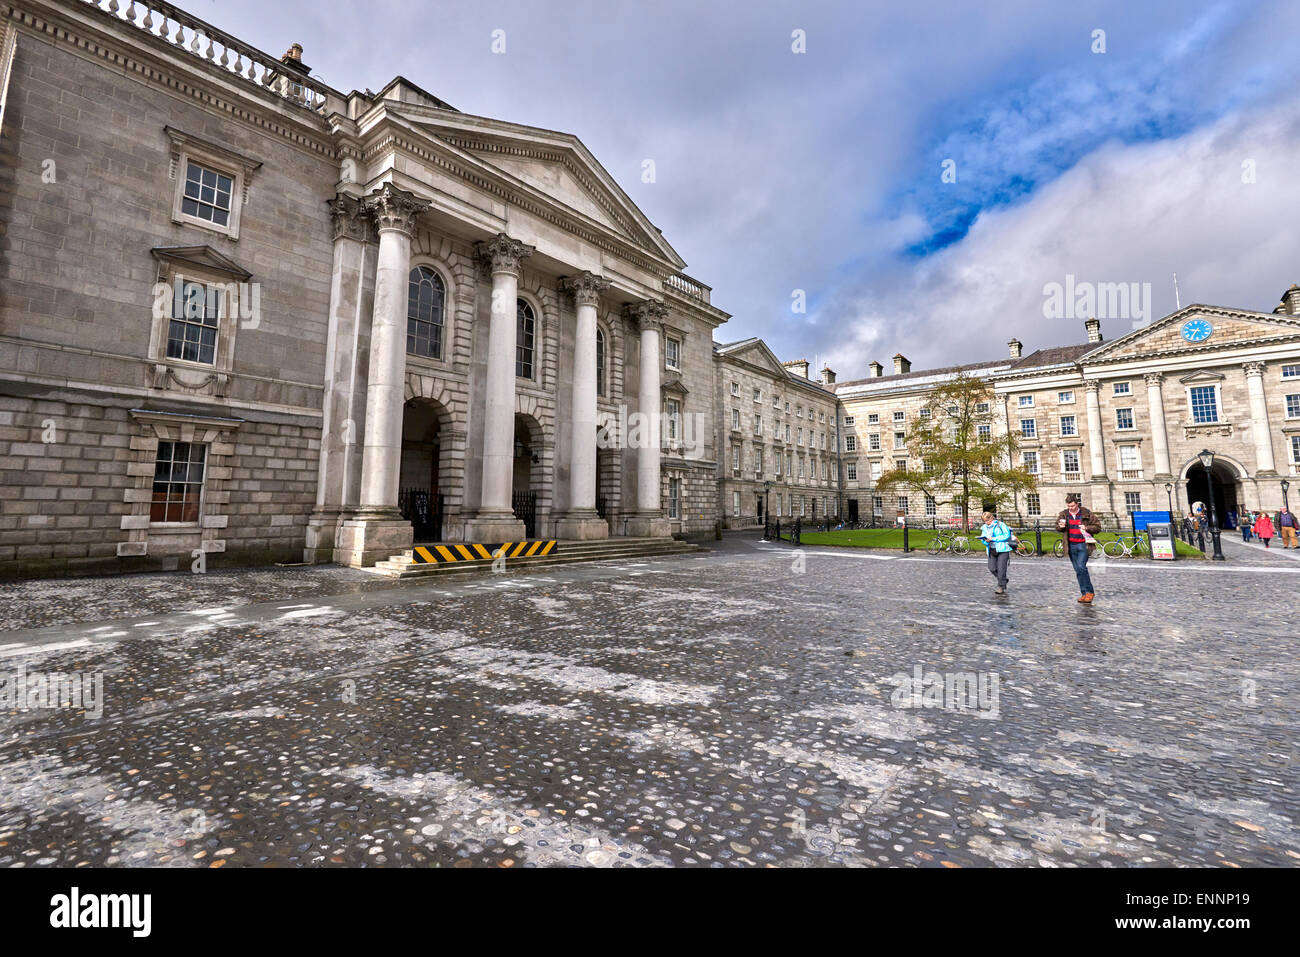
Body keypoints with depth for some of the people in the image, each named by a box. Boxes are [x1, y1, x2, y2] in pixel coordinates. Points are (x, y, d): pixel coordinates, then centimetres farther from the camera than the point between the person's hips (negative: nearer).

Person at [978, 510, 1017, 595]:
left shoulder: (1001, 525, -4)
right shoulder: (984, 528, 12)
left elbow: (1007, 535, -13)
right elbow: (983, 539, 12)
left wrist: (993, 539, -17)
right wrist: (986, 541, -13)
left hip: (1002, 549, -5)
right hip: (992, 551, 5)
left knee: (1001, 568, -9)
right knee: (992, 568, -4)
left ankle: (1001, 587, 0)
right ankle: (1004, 580, 22)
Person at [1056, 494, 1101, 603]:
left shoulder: (1086, 514, -4)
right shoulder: (1064, 514, 6)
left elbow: (1098, 527, 1)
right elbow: (1057, 526, 19)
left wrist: (1086, 528, -16)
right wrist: (1061, 526, -4)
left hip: (1083, 545, -4)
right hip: (1071, 545, 4)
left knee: (1081, 567, -18)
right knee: (1078, 571, 8)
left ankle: (1089, 592, -6)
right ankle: (1084, 594, 16)